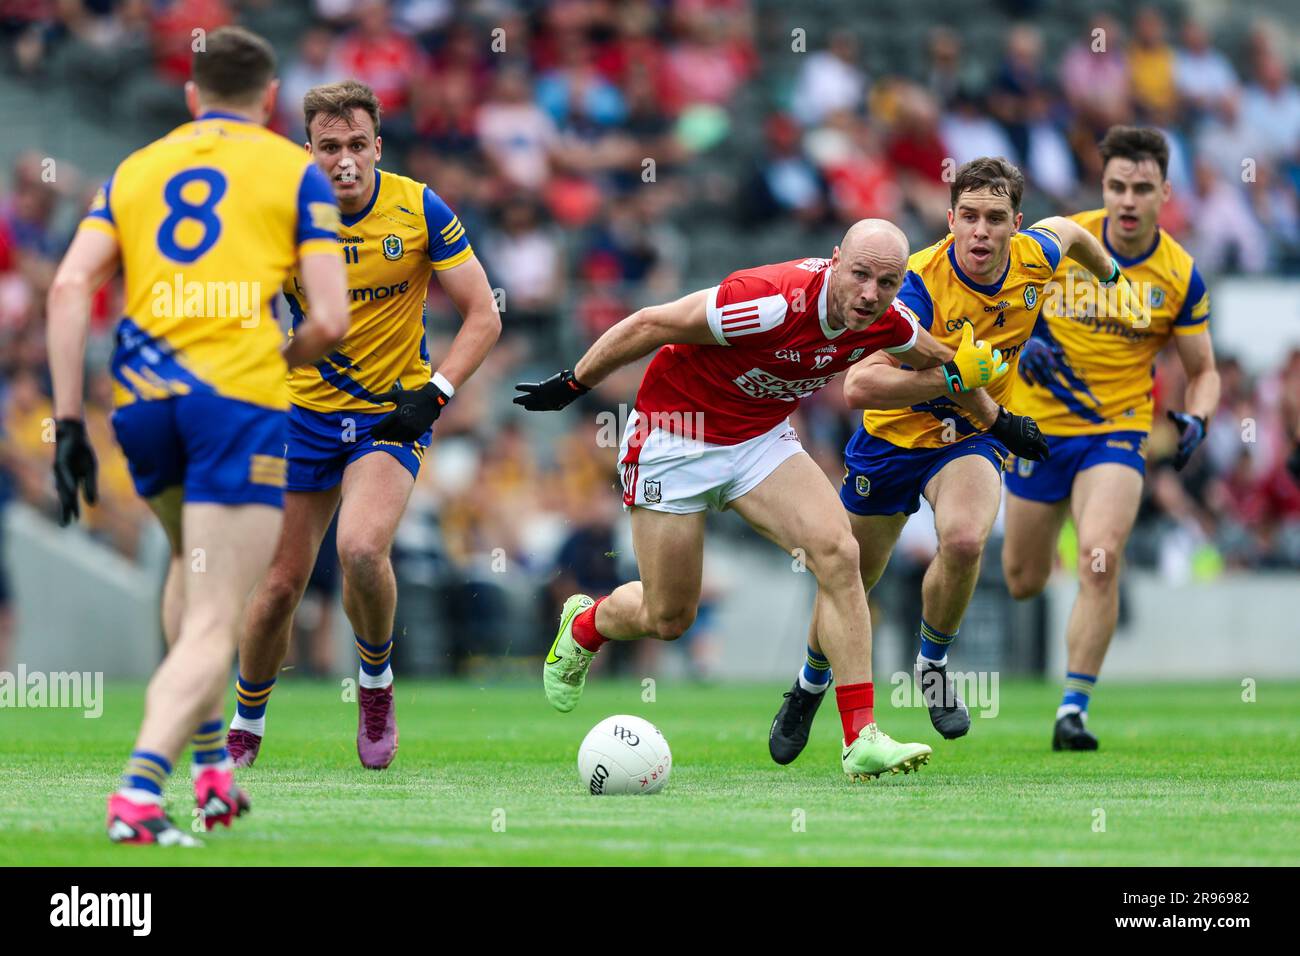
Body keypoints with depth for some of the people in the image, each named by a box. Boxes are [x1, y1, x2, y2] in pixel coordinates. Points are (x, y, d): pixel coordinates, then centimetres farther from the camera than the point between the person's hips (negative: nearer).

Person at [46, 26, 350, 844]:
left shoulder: (133, 171, 17)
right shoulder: (295, 172, 9)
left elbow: (70, 287, 3)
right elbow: (332, 320, -1)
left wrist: (69, 419, 2)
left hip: (143, 398, 4)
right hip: (241, 395, -4)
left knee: (194, 565, 32)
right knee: (212, 624, -5)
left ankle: (210, 762, 28)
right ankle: (139, 792, -24)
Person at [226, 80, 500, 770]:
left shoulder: (419, 210, -11)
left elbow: (482, 315, -6)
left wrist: (435, 392, -17)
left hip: (393, 412, -2)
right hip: (304, 416, 2)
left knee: (361, 547, -28)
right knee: (280, 585, 2)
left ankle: (376, 679, 1)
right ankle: (246, 727, 26)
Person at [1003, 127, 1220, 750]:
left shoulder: (1181, 276, -6)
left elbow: (1203, 372, 5)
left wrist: (1196, 418, -16)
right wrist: (1024, 344, -18)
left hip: (1117, 433, -1)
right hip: (1038, 423, 1)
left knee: (1101, 559, -25)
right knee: (1022, 583, 10)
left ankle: (1074, 709, -16)